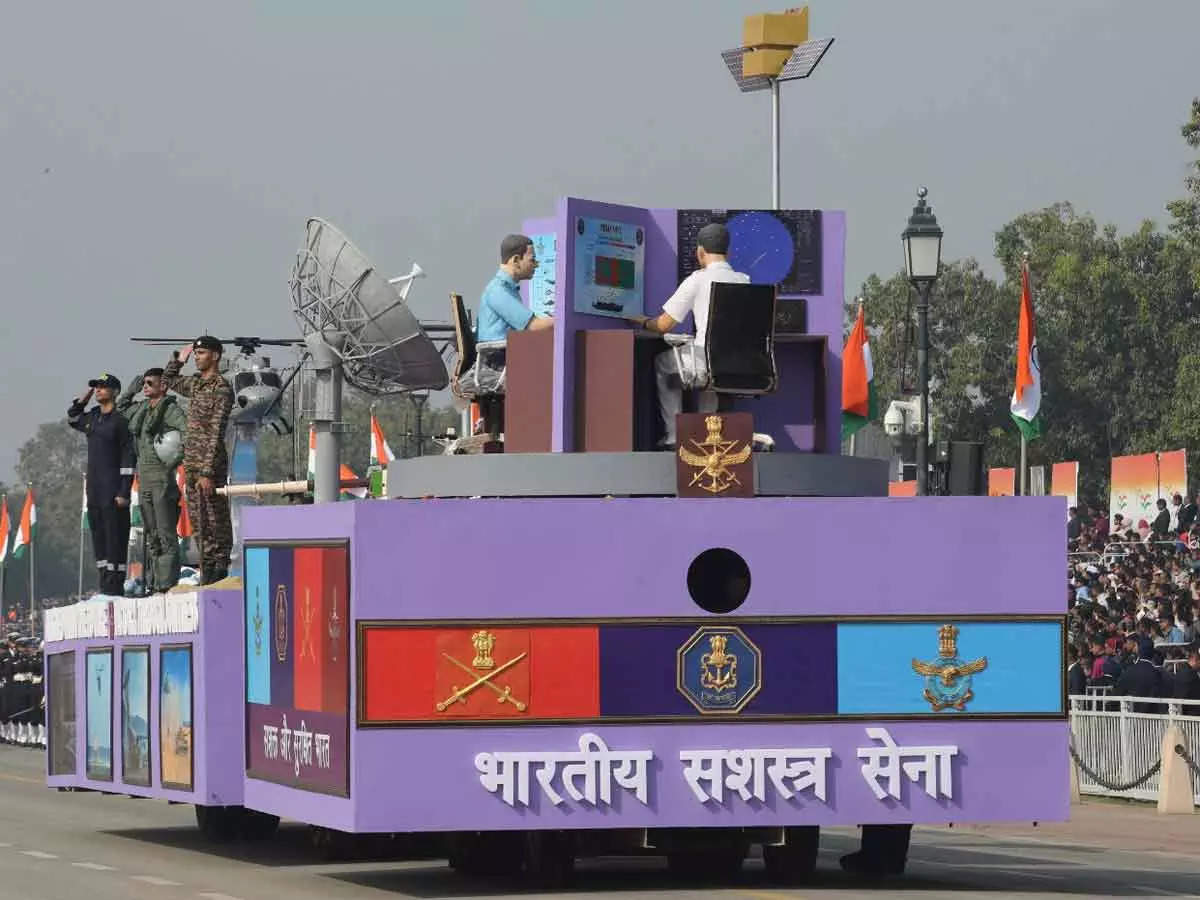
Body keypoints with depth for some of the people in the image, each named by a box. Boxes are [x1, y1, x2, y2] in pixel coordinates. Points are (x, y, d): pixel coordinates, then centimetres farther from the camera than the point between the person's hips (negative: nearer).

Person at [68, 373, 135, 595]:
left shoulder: (120, 420, -9)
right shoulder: (92, 417, 13)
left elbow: (128, 458, -11)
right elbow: (73, 420, 35)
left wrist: (123, 492, -16)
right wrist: (83, 399, 17)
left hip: (113, 488, -8)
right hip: (94, 488, 8)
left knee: (115, 535, -8)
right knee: (98, 534, 8)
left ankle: (115, 585, -8)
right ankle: (105, 583, 12)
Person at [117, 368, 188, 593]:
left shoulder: (170, 409, -9)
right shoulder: (142, 409, 15)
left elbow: (187, 433, -21)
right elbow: (121, 407, 33)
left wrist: (174, 459, -18)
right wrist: (131, 389, 18)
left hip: (162, 476, -9)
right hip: (144, 477, 9)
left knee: (166, 533, -9)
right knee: (151, 534, 11)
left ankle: (167, 583, -10)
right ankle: (153, 582, 16)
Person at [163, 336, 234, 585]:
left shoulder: (221, 389, -13)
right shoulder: (195, 383, 14)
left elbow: (216, 434, -18)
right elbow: (168, 381, 35)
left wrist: (208, 472, -22)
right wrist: (179, 359, 18)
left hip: (210, 462, -8)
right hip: (191, 462, 8)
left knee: (216, 520, -5)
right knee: (198, 520, 9)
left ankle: (220, 568, -3)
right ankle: (207, 566, 13)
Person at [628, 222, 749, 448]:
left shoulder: (698, 280, -8)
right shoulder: (745, 281, 6)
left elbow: (663, 326, -3)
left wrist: (644, 322, 21)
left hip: (709, 365, -5)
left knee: (662, 363, 25)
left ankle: (673, 435, 21)